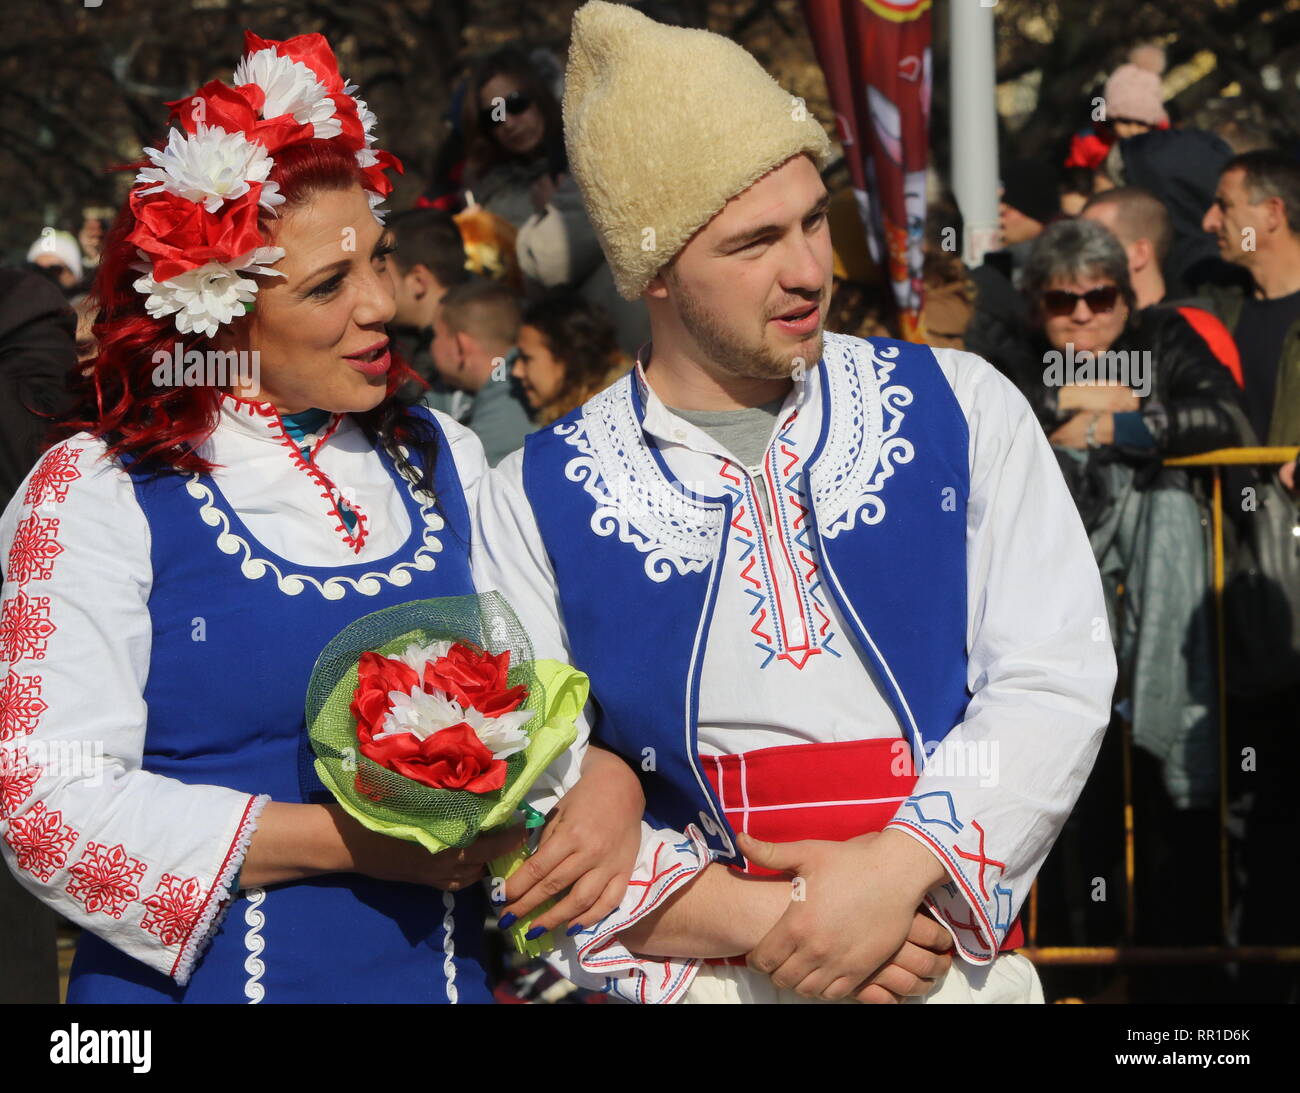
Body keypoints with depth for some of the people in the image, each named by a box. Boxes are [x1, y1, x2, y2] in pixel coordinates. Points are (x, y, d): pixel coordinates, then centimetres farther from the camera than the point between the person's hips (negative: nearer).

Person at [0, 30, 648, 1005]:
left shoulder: (443, 464, 7)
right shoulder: (100, 494, -9)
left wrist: (604, 780, -14)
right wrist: (351, 843, -20)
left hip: (444, 972, 5)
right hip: (202, 981, -5)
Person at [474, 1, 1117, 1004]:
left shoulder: (962, 409, 1)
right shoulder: (536, 499, -2)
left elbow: (1057, 677, -5)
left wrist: (900, 865, -18)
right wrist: (760, 922, -17)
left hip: (964, 965, 1)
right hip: (702, 976, -1)